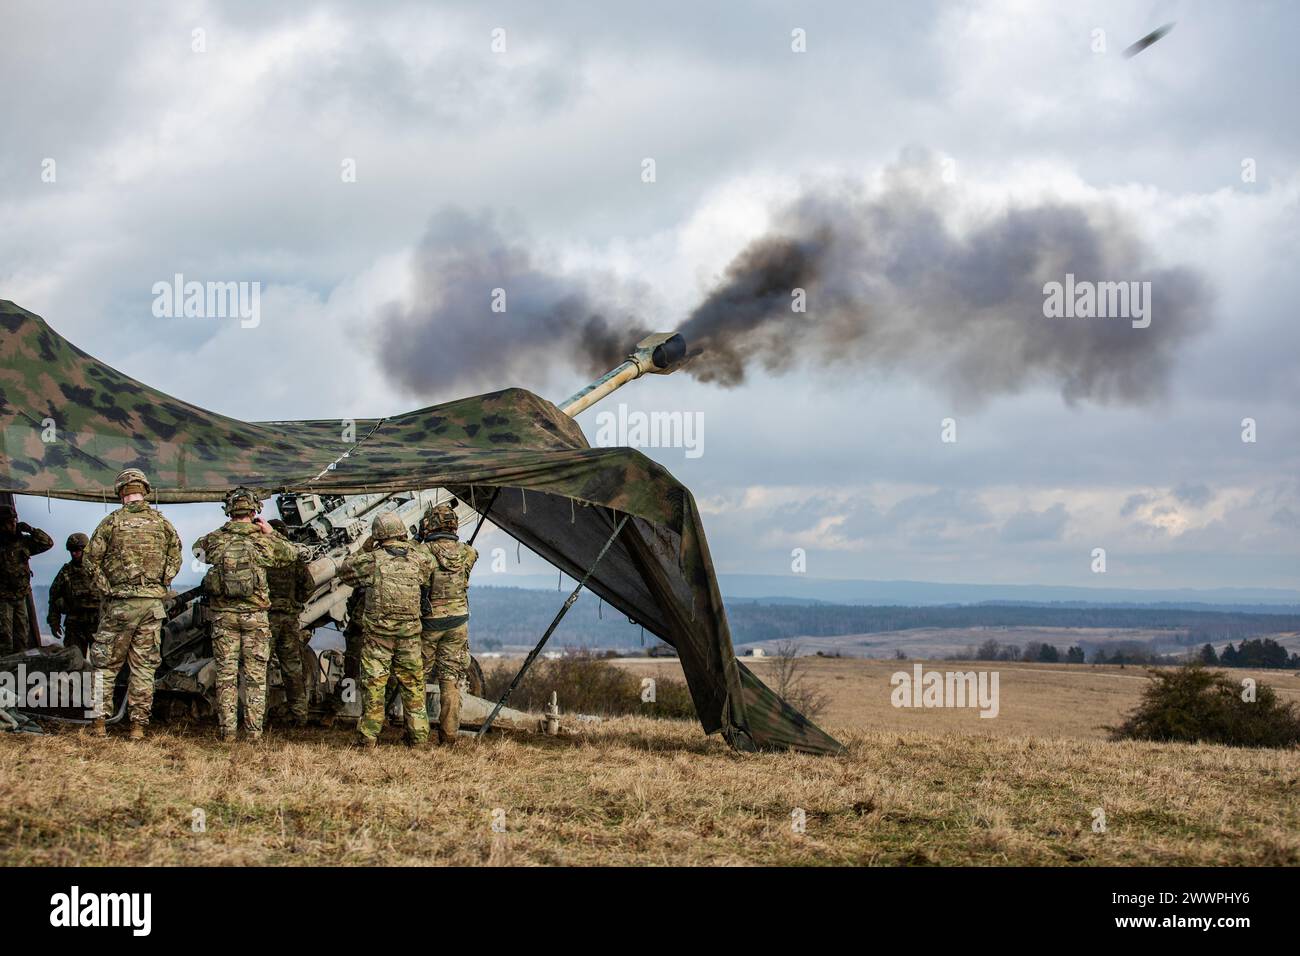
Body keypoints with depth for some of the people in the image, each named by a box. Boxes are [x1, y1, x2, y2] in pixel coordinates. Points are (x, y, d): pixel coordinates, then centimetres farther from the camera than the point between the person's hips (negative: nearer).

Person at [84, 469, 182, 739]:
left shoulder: (112, 522, -4)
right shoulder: (161, 522, 4)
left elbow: (91, 559, -5)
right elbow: (175, 557, 7)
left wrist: (105, 589, 3)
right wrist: (161, 584, 11)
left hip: (120, 604, -2)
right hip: (153, 602, 2)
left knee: (106, 664, 8)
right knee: (144, 666, 7)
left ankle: (99, 722, 6)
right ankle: (138, 725, 6)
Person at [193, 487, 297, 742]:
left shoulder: (215, 540, -2)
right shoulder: (262, 541, -5)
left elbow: (197, 549, 21)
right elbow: (291, 554, 12)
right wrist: (270, 533, 16)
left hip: (223, 614, 1)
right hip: (254, 615, -1)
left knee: (226, 673, 6)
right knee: (255, 675, 5)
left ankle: (227, 730, 6)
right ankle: (254, 730, 4)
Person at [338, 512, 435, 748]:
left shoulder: (372, 560, -8)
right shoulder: (417, 558, 0)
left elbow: (344, 571, 7)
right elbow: (429, 566, 23)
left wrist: (364, 549, 14)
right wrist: (408, 544, 23)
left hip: (377, 632, -2)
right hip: (410, 631, 2)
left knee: (373, 683, 4)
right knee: (413, 683, 12)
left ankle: (368, 736, 4)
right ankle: (418, 735, 14)